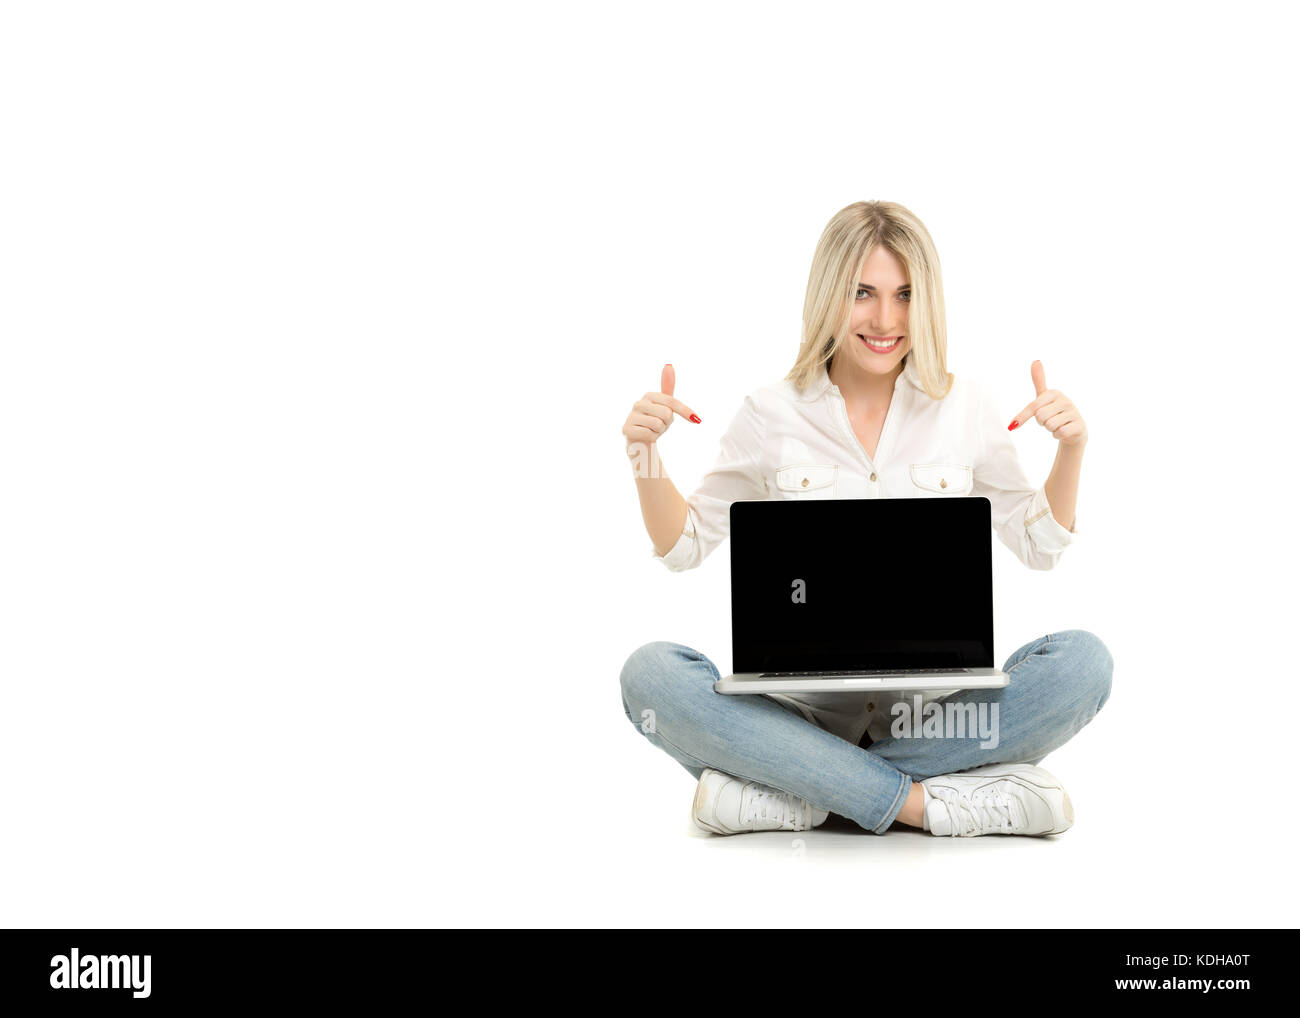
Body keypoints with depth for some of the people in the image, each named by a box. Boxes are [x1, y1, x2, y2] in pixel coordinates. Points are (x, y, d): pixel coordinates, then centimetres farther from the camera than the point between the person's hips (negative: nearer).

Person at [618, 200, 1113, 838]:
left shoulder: (964, 409, 5)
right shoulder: (773, 414, 3)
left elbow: (1039, 546, 13)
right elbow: (683, 546, 10)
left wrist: (1070, 451, -3)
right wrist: (646, 460, -6)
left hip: (933, 705, 1)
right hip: (803, 703, -1)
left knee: (1083, 662, -27)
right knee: (650, 675, -28)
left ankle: (801, 794, -24)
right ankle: (919, 801, -29)